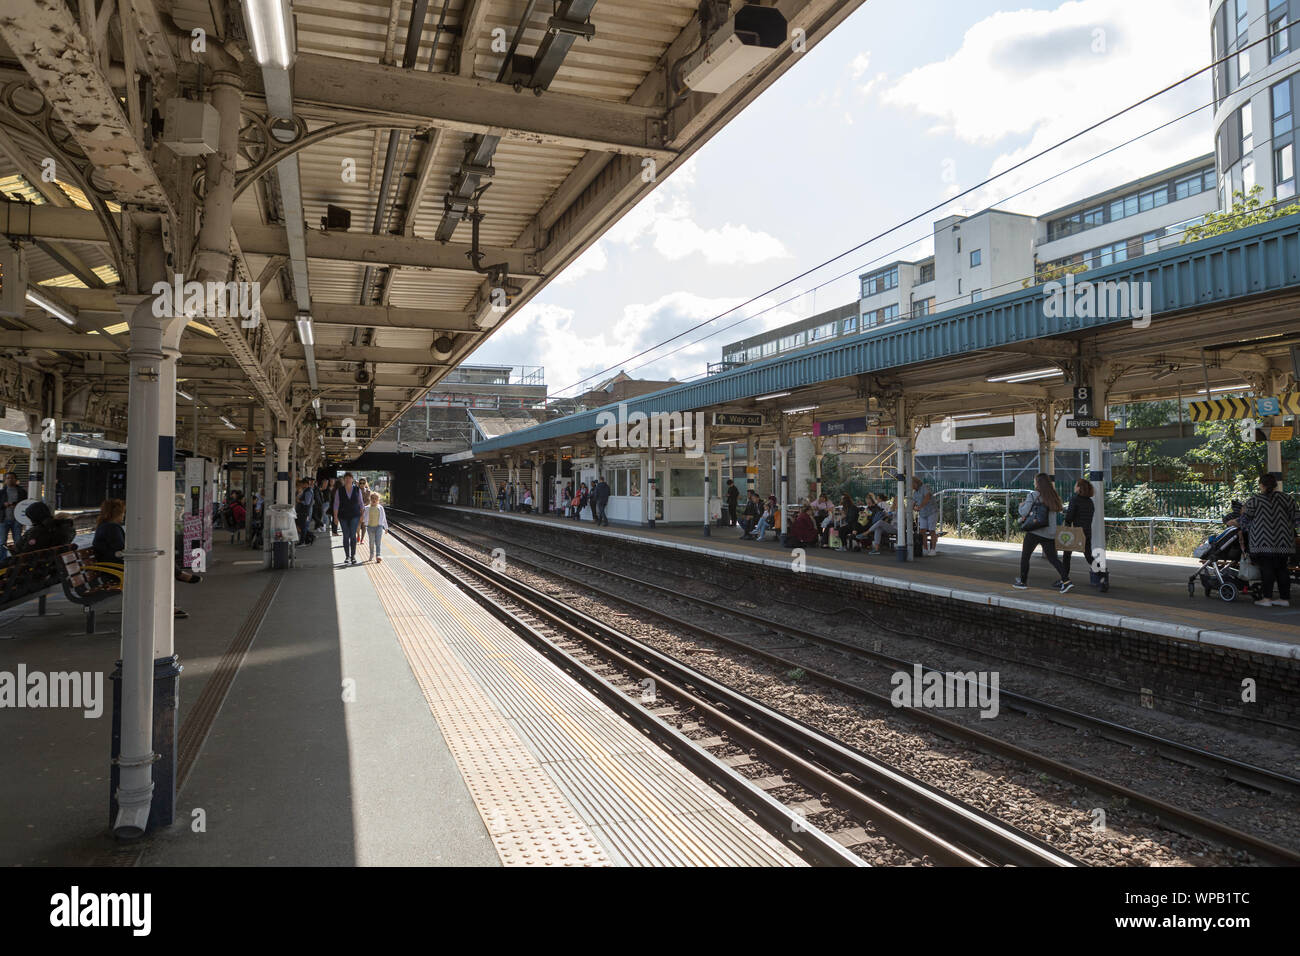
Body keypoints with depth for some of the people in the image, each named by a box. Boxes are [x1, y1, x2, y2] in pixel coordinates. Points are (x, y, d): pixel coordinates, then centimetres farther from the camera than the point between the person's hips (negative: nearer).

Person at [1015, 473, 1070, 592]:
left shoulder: (1032, 496, -9)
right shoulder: (1053, 497, 9)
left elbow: (1024, 512, -11)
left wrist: (1021, 505, 13)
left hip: (1034, 531, -5)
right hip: (1050, 533, 5)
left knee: (1025, 556, 10)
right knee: (1052, 558, 9)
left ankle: (1023, 582, 17)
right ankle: (1066, 581, -4)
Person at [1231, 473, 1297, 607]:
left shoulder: (1254, 500, -2)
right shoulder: (1288, 499, 8)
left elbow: (1245, 520, 4)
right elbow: (1292, 520, 12)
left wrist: (1235, 522, 24)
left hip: (1262, 542, -3)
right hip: (1283, 542, 4)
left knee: (1266, 569, -2)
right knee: (1282, 569, 9)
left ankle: (1266, 598, -3)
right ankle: (1285, 598, 11)